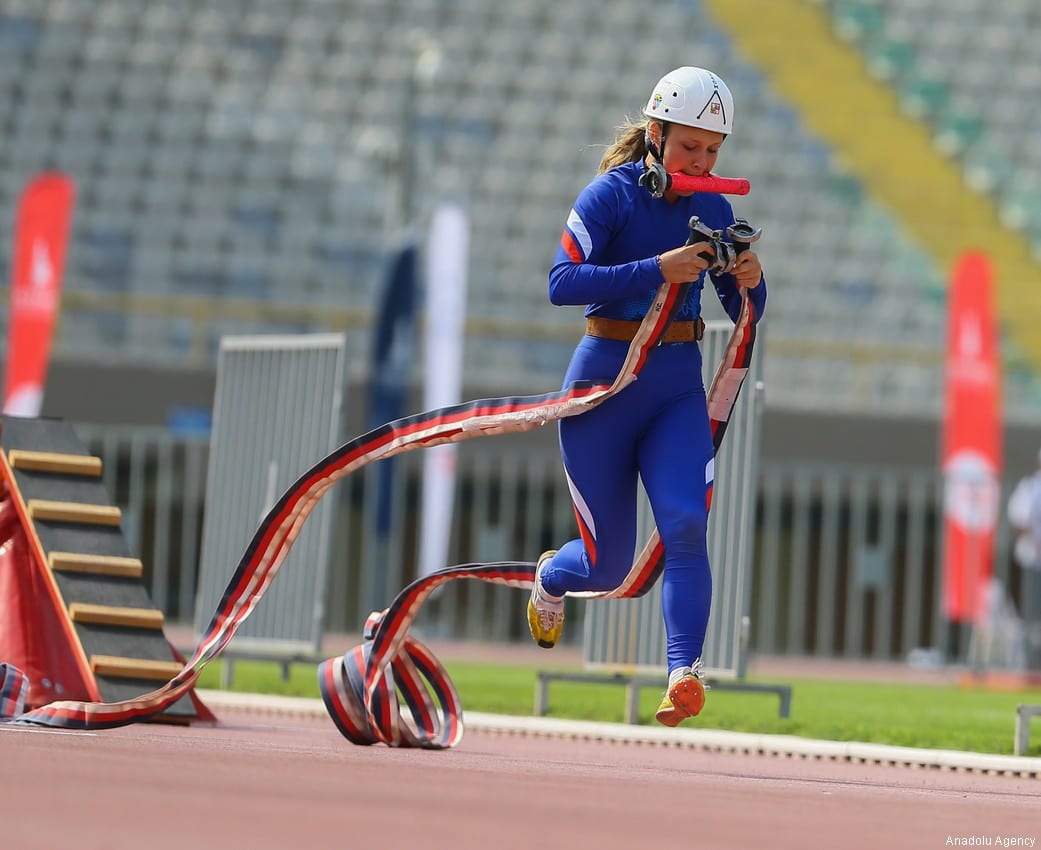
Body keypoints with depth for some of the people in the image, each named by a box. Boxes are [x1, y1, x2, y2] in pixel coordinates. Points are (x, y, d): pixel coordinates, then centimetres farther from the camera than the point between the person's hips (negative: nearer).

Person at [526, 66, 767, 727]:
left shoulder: (714, 209, 6)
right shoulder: (612, 194, -9)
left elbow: (743, 312, 11)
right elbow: (563, 283, -22)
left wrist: (749, 282, -13)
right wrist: (658, 269, -30)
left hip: (679, 388, 3)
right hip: (606, 382, -3)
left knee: (686, 523, -21)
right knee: (609, 565, 6)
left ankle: (685, 675, -28)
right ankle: (552, 577, 42)